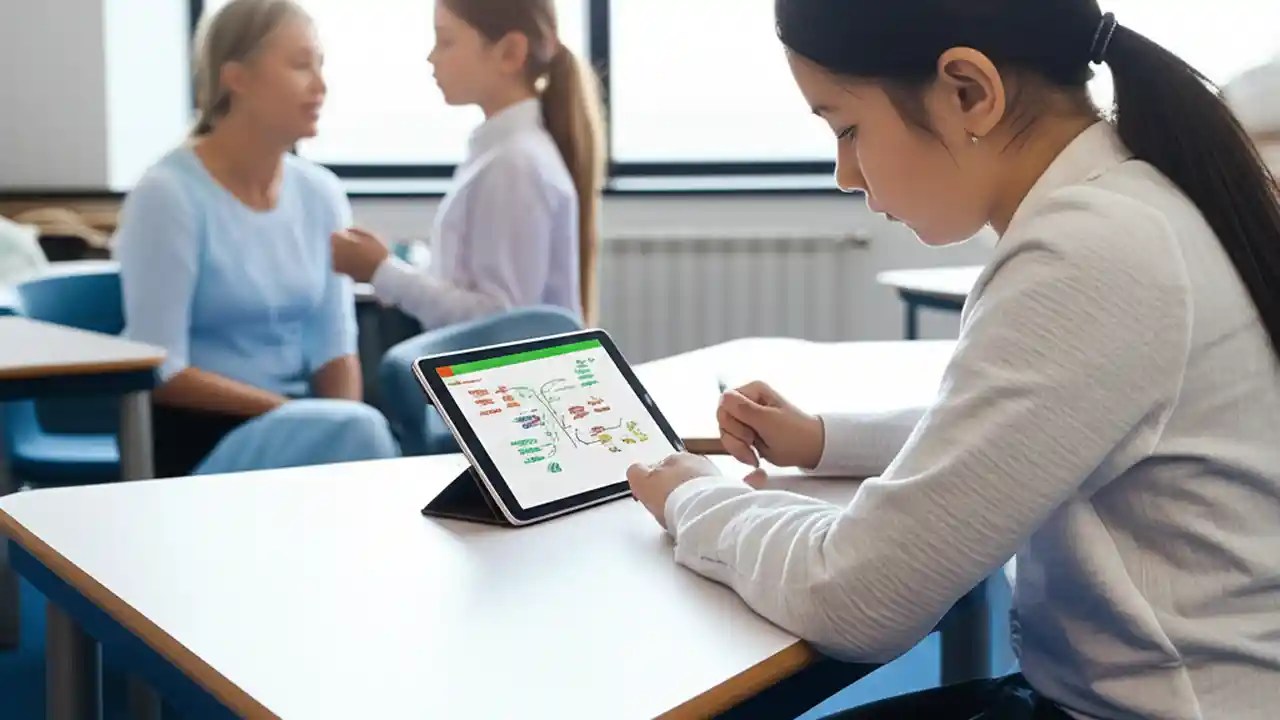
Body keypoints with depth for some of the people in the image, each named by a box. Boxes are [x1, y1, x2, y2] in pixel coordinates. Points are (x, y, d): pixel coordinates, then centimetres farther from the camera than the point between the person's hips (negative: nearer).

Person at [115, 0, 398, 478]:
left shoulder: (321, 194, 6)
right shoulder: (169, 194, -12)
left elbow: (334, 348, 6)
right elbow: (161, 373, -15)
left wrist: (348, 420, -17)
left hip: (297, 424, 5)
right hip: (195, 437, -5)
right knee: (357, 433, -27)